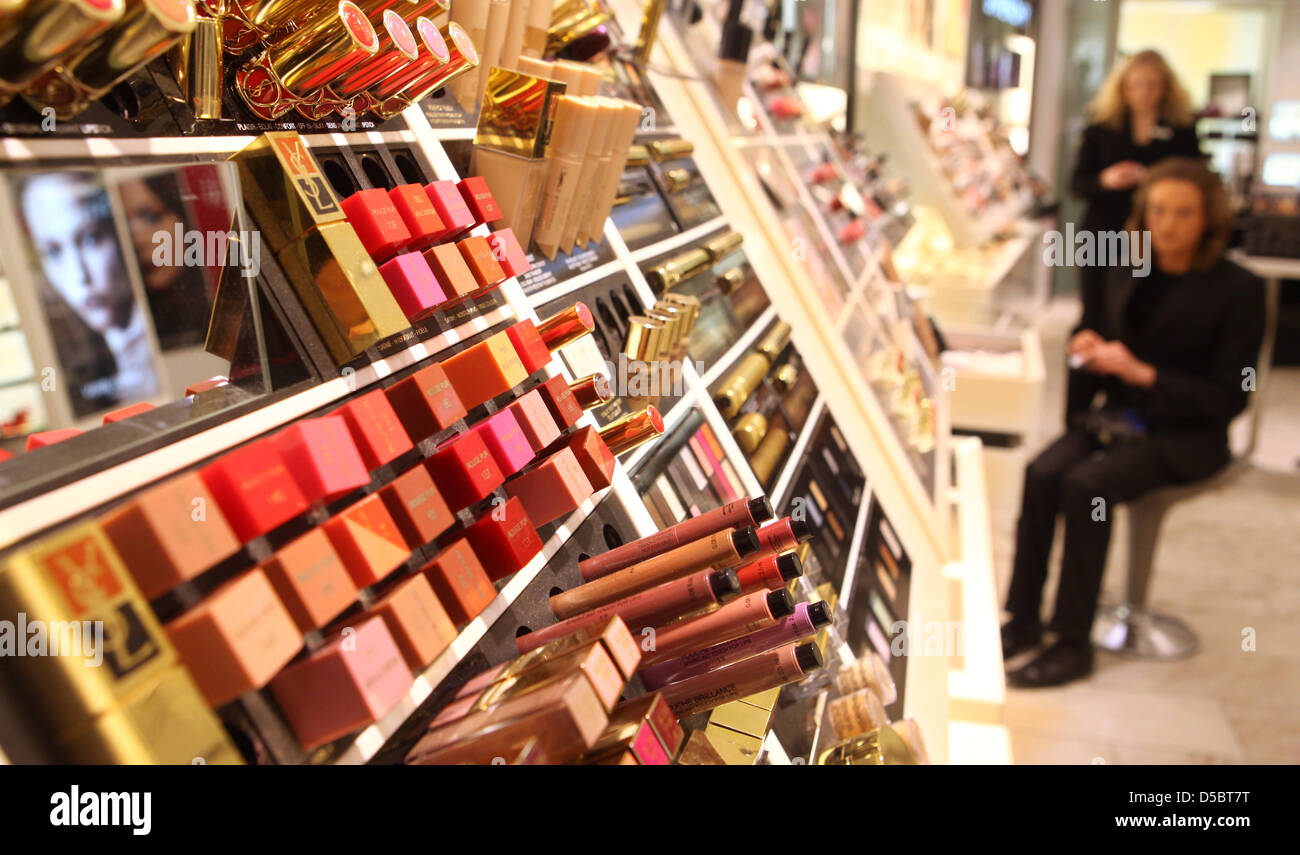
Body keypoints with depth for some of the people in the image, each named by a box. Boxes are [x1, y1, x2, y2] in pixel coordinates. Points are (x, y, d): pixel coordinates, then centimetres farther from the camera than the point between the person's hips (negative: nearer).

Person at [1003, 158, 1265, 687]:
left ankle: (1073, 643, -18)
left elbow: (1228, 398, -10)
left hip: (1184, 436, -5)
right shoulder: (1127, 275, 10)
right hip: (1113, 418, 5)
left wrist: (1143, 374, -20)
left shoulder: (1237, 290, -7)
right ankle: (1023, 621, -13)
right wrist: (1091, 350, -2)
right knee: (1041, 474, -23)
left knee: (1085, 484, -30)